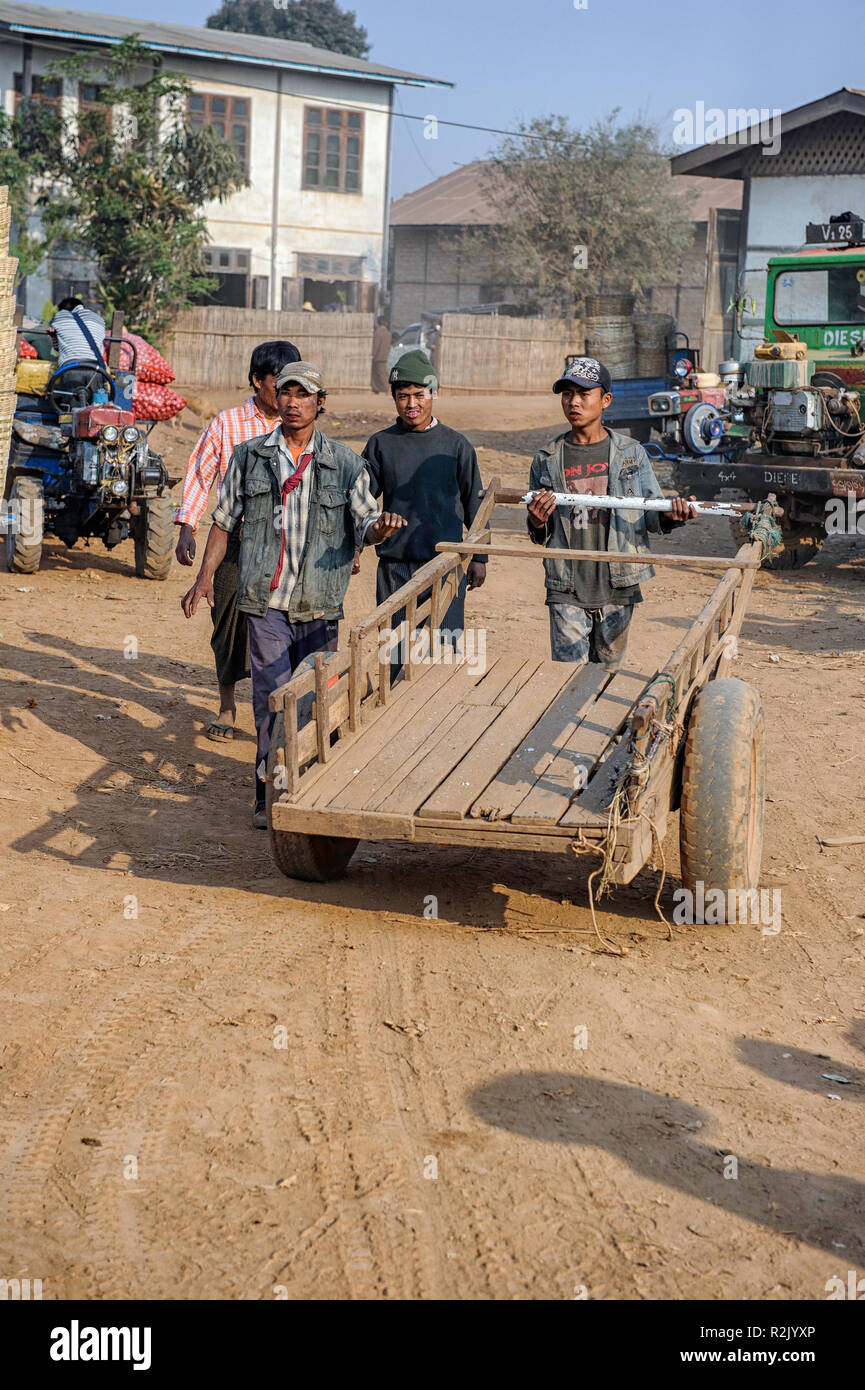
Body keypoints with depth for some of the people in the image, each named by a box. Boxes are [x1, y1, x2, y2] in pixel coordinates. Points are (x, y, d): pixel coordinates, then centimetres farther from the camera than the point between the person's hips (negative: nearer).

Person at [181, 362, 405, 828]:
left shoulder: (345, 462, 5)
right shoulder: (250, 456, 7)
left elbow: (364, 524, 6)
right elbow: (224, 519, 14)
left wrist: (381, 527, -18)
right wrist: (205, 575, 7)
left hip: (320, 602, 1)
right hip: (266, 598, 0)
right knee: (272, 695, -5)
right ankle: (270, 793, 4)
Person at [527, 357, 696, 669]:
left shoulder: (631, 453, 4)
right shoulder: (547, 460, 6)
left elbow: (651, 514, 6)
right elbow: (540, 537, 11)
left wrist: (670, 515, -16)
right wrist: (538, 523, -12)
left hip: (617, 589, 0)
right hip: (567, 592, 0)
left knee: (608, 672, 11)